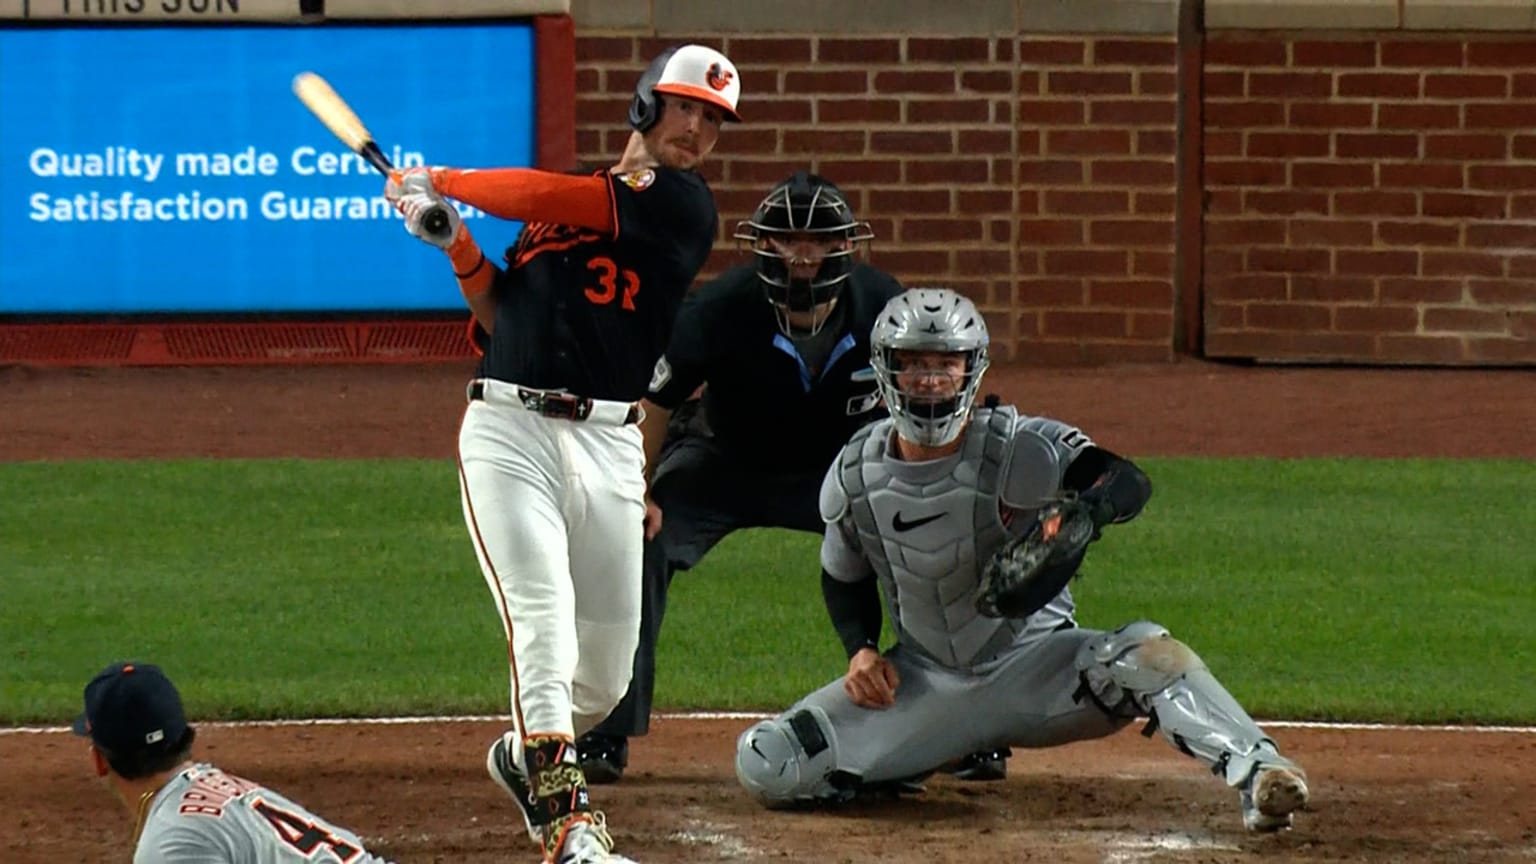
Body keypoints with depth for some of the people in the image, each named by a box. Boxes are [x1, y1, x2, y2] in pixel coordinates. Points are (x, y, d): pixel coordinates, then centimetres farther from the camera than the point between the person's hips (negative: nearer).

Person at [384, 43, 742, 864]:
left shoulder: (684, 205, 3)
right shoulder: (563, 199, 16)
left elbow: (546, 197, -7)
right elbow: (502, 320, 17)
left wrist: (440, 181, 3)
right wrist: (454, 243, 2)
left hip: (607, 448, 0)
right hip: (507, 431, 0)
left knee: (606, 675, 5)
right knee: (544, 621, -19)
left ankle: (525, 756, 36)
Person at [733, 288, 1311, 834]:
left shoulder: (1020, 448, -17)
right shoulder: (855, 476, -4)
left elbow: (1129, 482, -35)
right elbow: (846, 579, 14)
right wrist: (861, 650, -6)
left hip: (1035, 665, -3)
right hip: (926, 682, 3)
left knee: (1145, 652, -34)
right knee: (765, 767, -13)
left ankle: (1255, 774, -45)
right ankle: (924, 756, 12)